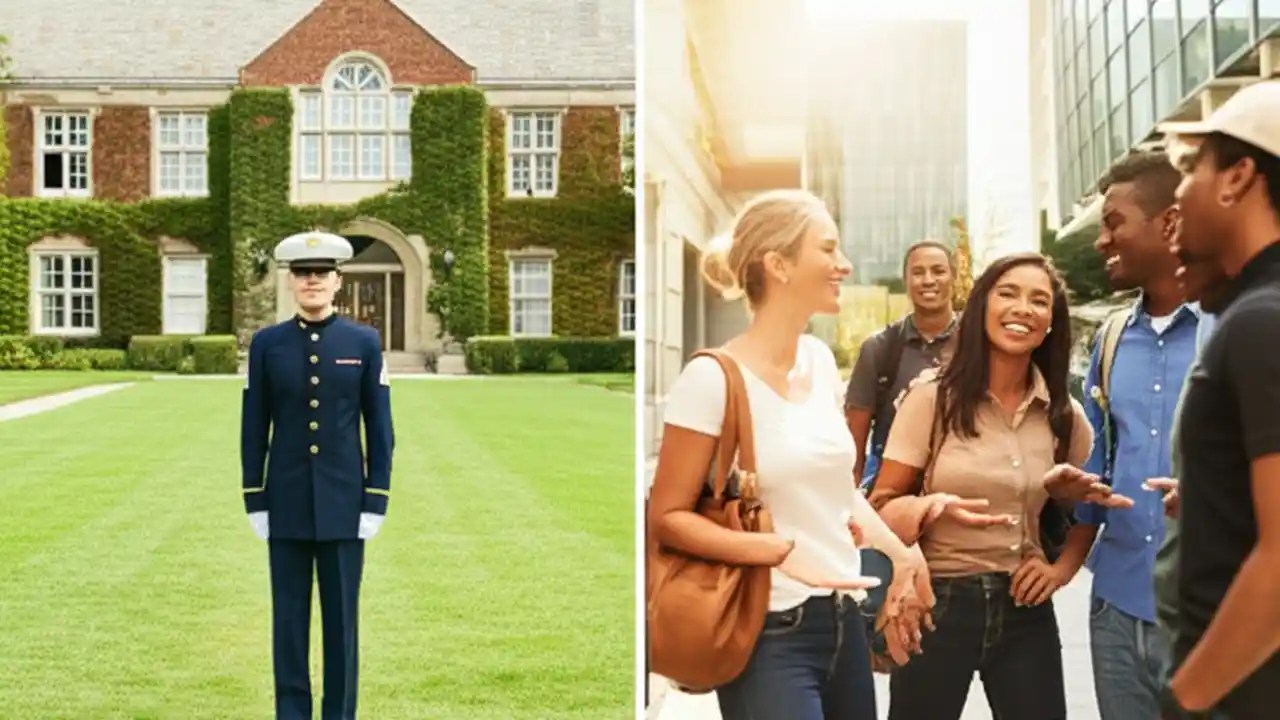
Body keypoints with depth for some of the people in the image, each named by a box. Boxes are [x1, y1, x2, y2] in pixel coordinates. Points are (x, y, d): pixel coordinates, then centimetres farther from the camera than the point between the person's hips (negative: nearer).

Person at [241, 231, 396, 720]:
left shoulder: (364, 342, -1)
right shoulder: (266, 344, 1)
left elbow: (380, 428, 0)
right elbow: (253, 428, 3)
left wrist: (376, 503, -6)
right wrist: (255, 503, -1)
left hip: (344, 502, -1)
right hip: (287, 503, 1)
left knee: (341, 617, 5)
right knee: (289, 617, 6)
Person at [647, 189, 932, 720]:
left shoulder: (820, 358, 7)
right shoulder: (713, 378, -15)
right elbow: (667, 516, -14)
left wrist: (897, 550, 8)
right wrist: (783, 551, -23)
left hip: (844, 621, 7)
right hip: (770, 633, -7)